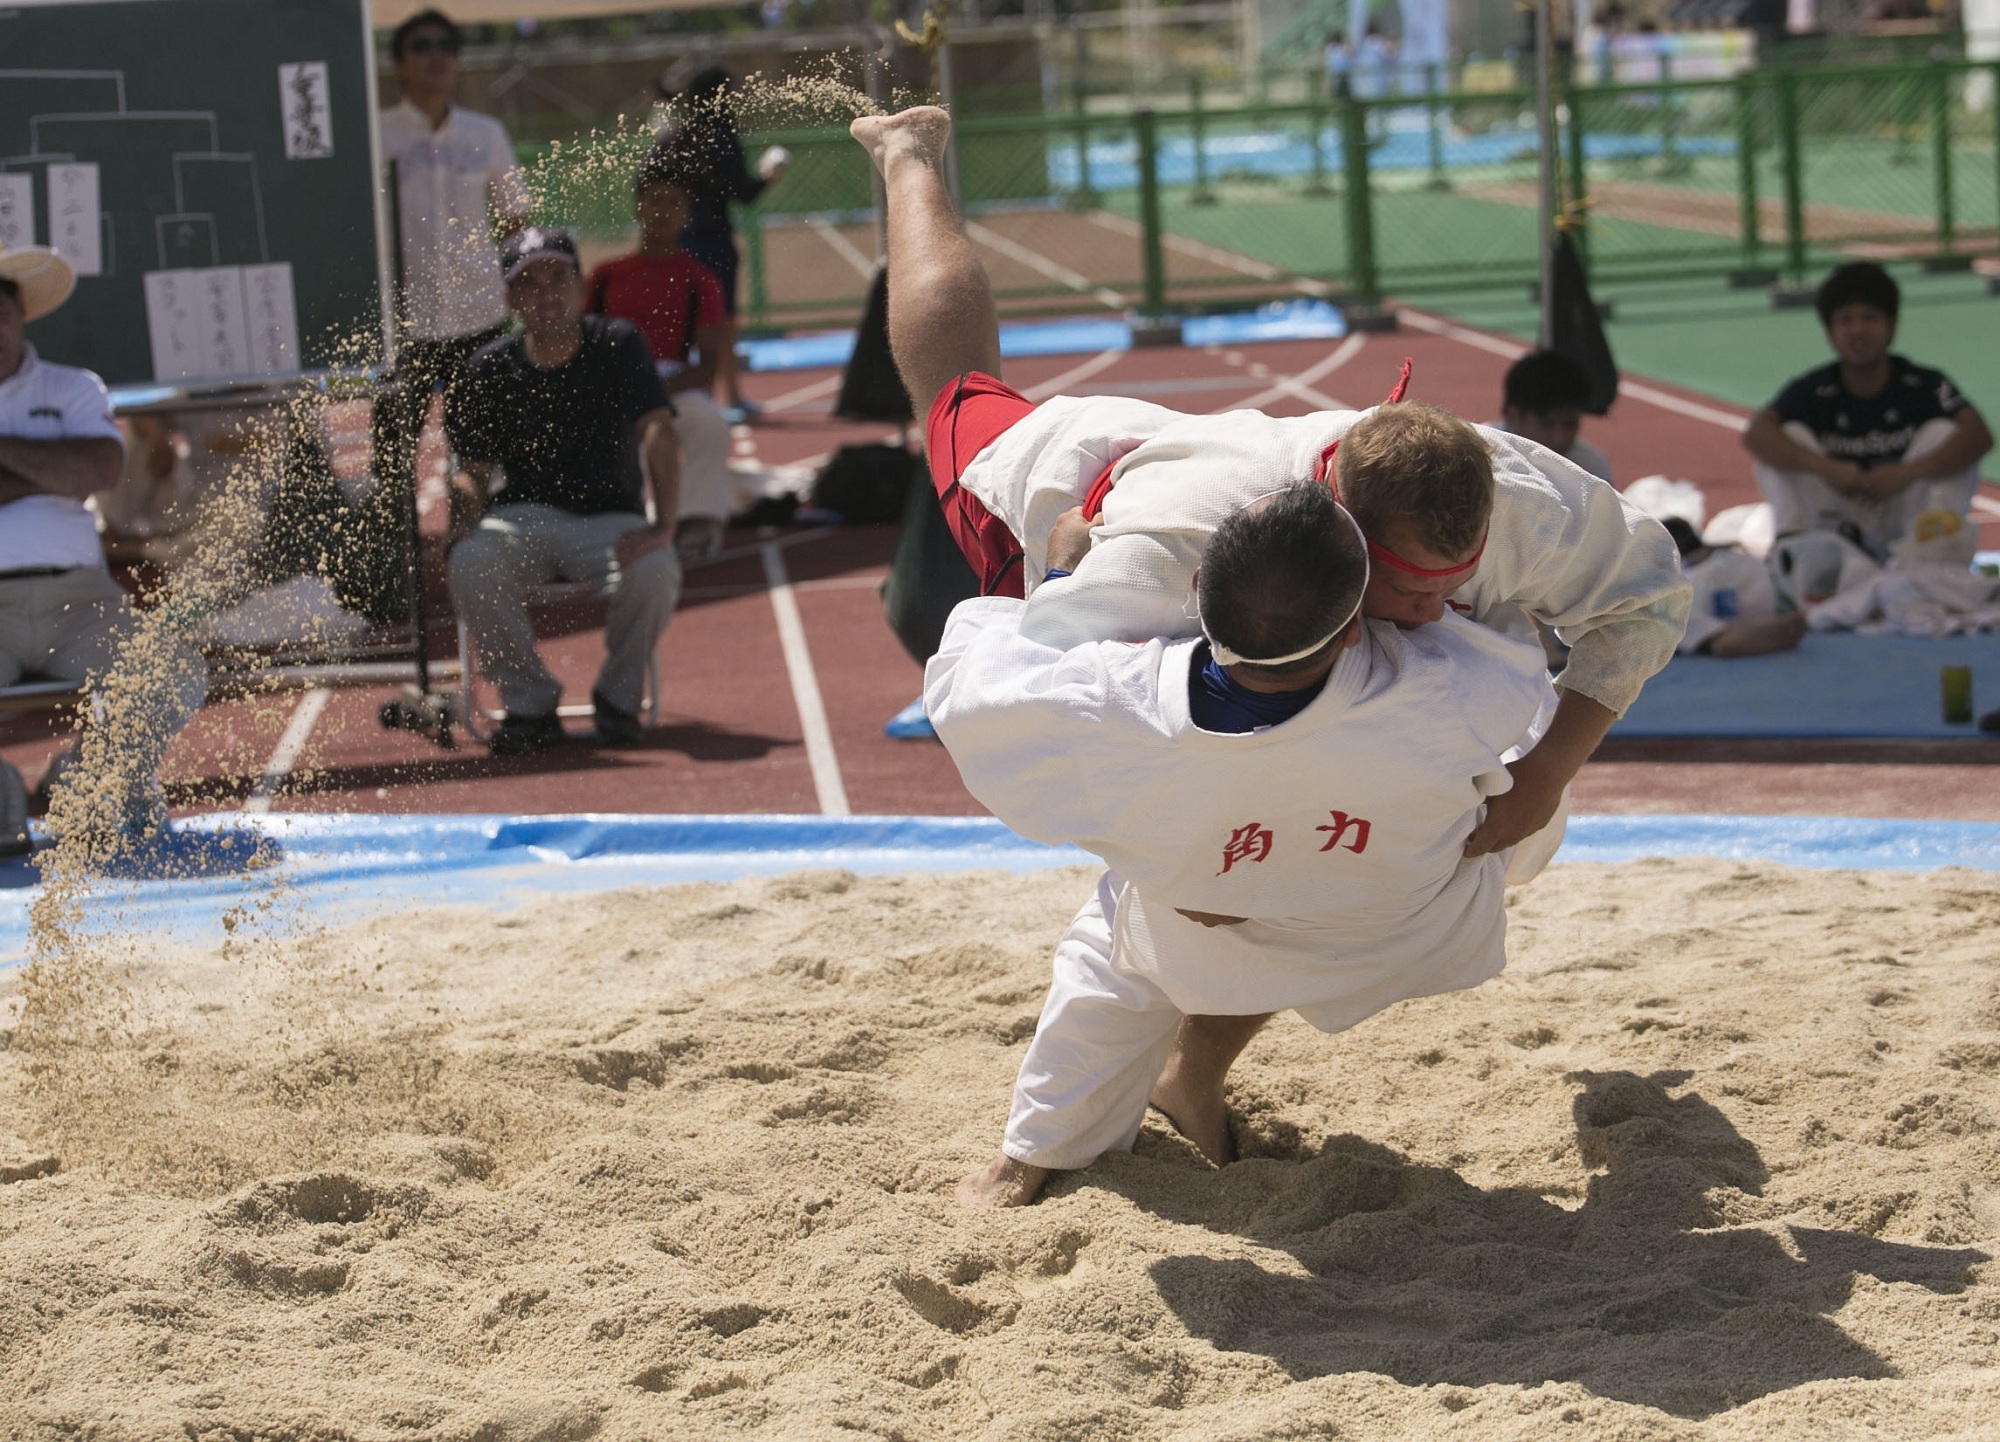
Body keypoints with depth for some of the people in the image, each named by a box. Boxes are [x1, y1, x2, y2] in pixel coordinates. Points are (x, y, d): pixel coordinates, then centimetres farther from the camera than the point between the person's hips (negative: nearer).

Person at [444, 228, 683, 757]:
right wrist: (467, 493, -21)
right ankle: (530, 704, -10)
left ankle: (618, 698, -4)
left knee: (654, 569, -35)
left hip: (611, 520, -1)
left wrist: (663, 524, -29)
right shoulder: (490, 371, 4)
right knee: (470, 564, -33)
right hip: (526, 518, 1)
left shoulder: (618, 346, -2)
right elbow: (475, 469, 6)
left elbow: (658, 432, -14)